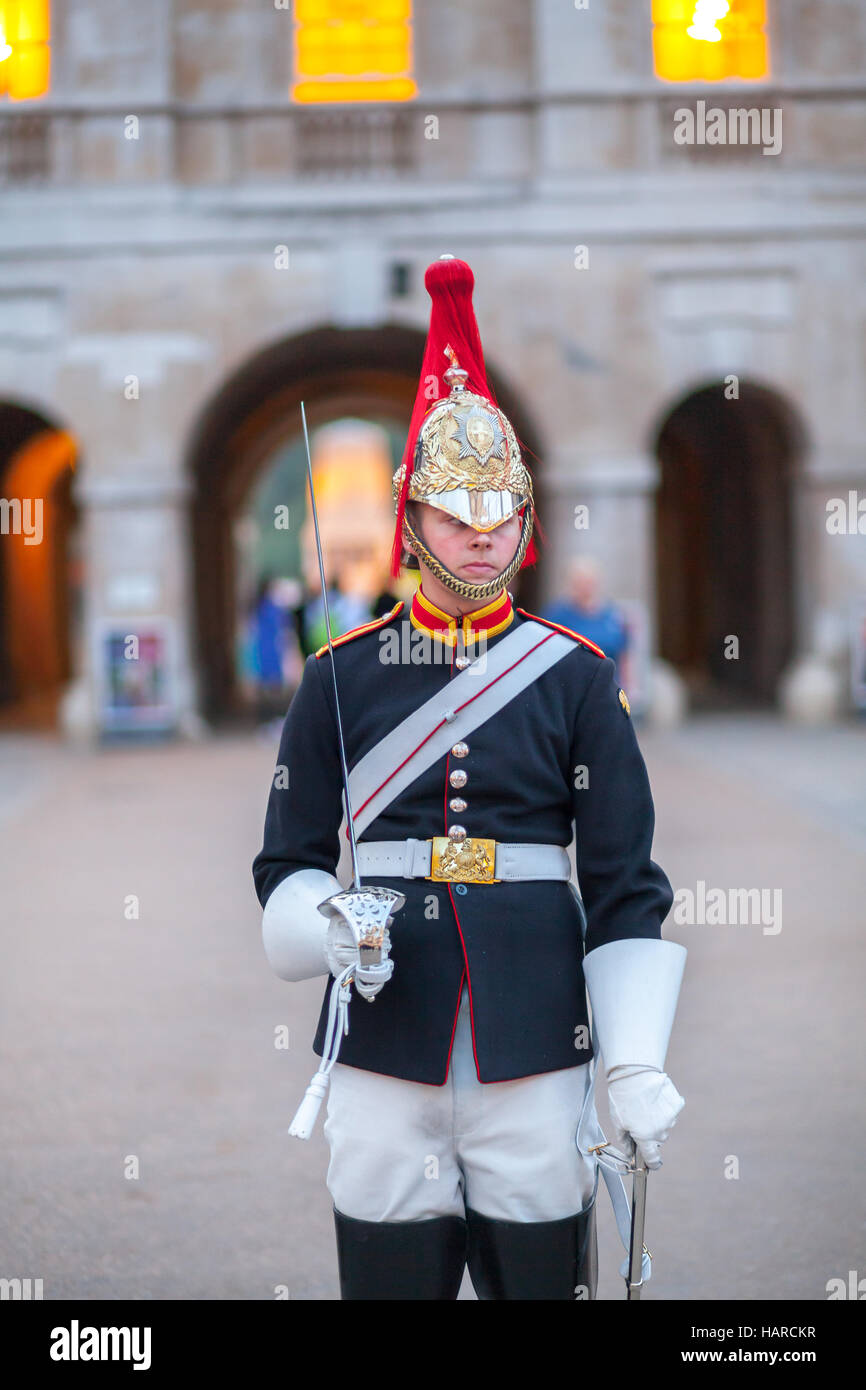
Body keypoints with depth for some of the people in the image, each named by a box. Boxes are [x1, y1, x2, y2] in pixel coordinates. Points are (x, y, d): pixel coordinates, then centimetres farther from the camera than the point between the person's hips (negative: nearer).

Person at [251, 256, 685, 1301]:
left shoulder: (577, 675, 4)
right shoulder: (343, 675, 4)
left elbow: (627, 891, 3)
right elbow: (287, 868, 9)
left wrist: (636, 1064, -6)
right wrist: (326, 929, -14)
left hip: (535, 1053, 0)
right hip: (384, 1054, 0)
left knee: (544, 1272, 5)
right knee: (386, 1271, 5)